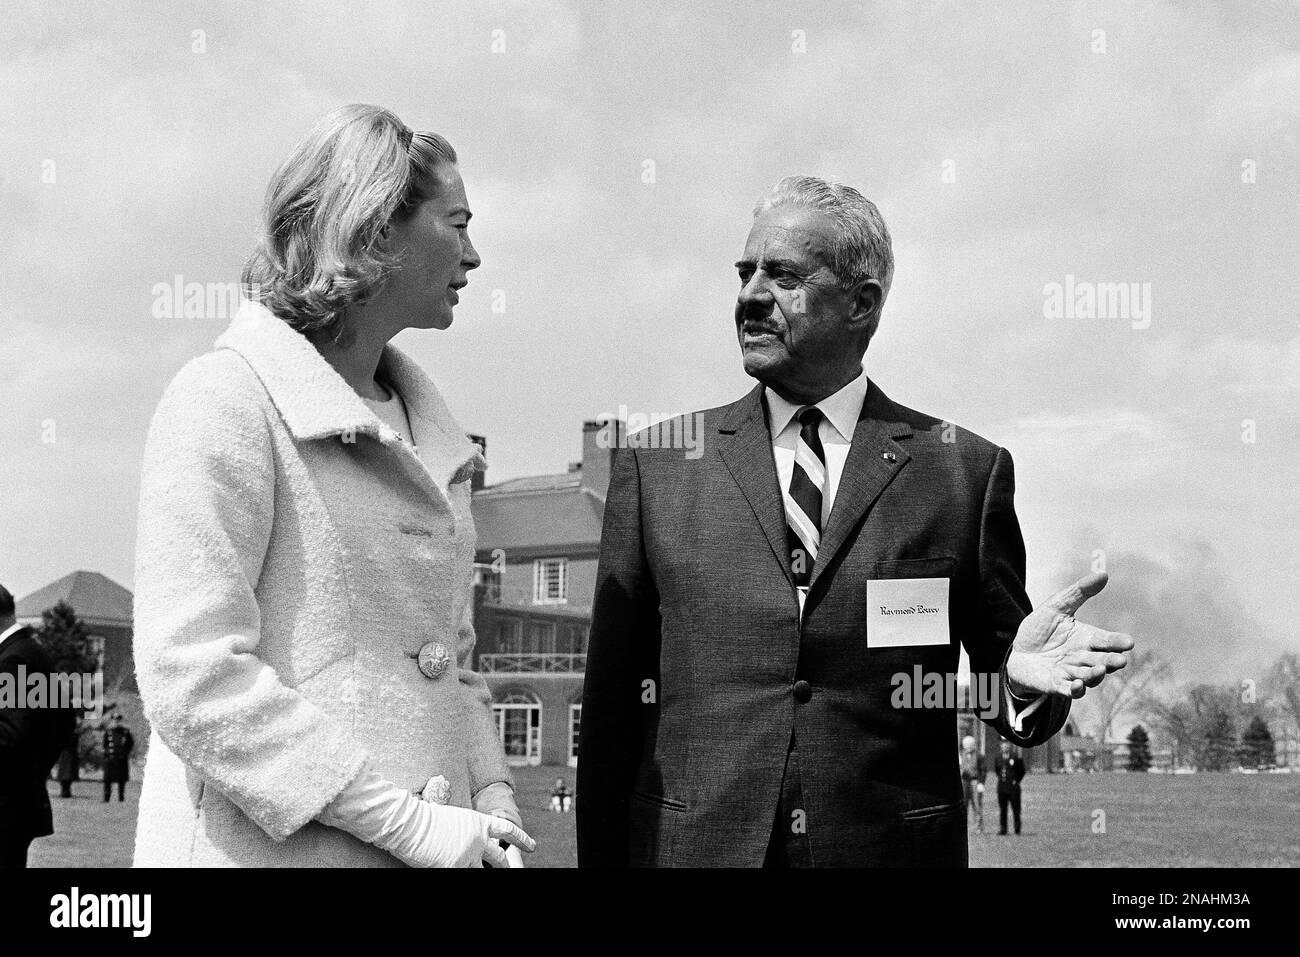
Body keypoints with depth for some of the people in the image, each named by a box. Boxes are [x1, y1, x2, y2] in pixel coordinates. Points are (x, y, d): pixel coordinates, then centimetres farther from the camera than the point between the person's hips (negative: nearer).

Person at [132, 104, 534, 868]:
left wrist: (492, 800, 0)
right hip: (273, 849, -7)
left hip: (433, 850, 7)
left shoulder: (428, 432, 15)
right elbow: (193, 681, -18)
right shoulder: (227, 401, -9)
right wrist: (410, 823, -19)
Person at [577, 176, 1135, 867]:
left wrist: (1022, 676, -16)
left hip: (893, 844, 0)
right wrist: (600, 859, -3)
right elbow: (611, 704, 3)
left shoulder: (964, 468, 1)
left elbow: (999, 694, 5)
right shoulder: (654, 466, 4)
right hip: (694, 846, 1)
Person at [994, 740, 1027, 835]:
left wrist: (1016, 781, -1)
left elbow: (1022, 771, 4)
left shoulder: (1015, 758, -5)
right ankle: (1003, 829, 9)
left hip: (1013, 788, -4)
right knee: (1002, 810, 4)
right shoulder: (997, 759, 8)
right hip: (1001, 788, 4)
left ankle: (1017, 829, 8)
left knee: (1015, 809, 0)